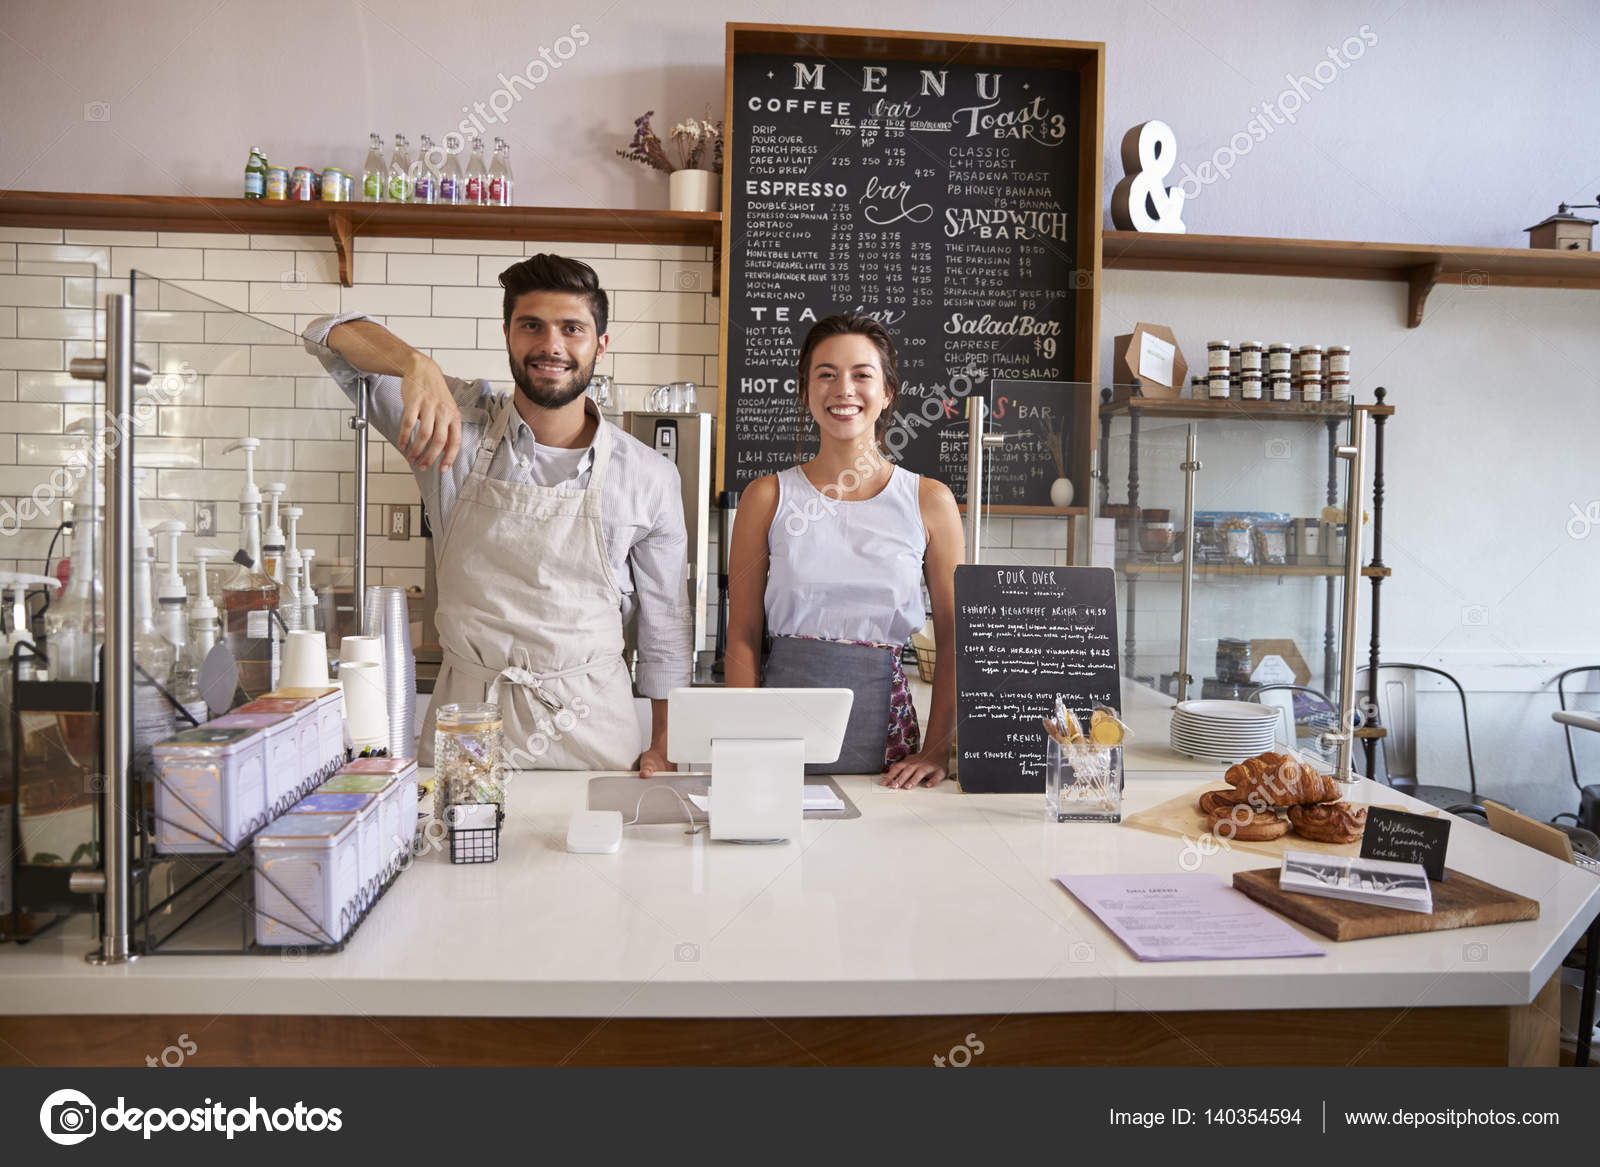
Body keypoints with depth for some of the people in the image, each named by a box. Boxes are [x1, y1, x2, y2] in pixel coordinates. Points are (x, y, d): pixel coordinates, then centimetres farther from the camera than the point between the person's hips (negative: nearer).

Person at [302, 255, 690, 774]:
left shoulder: (649, 476, -3)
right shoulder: (457, 426, -3)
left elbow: (666, 627, 5)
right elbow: (332, 335, -6)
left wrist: (664, 751, 4)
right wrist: (417, 364, -26)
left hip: (590, 731, 0)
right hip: (465, 717, 1)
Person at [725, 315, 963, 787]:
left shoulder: (930, 501, 2)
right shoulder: (768, 497, 2)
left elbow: (954, 637, 4)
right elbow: (743, 637, 2)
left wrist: (936, 749, -3)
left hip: (885, 735, 1)